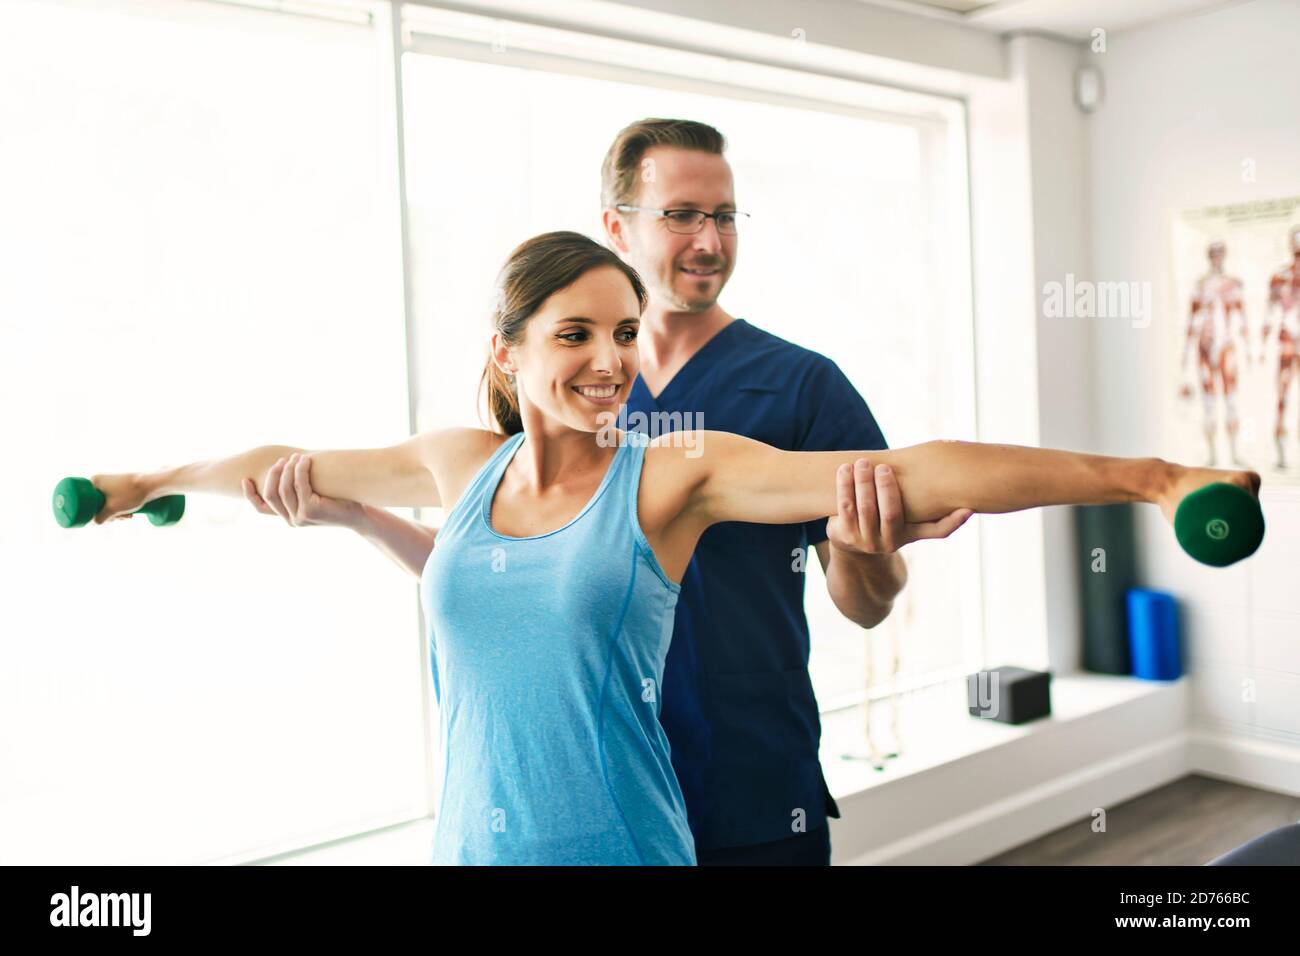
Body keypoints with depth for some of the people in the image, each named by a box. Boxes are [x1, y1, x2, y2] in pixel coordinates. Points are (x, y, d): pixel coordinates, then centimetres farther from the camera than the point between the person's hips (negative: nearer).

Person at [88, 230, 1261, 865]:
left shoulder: (677, 473, -9)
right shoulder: (462, 464, 2)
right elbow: (294, 464, 20)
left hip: (624, 845, -3)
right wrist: (153, 482, 33)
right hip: (471, 841, 4)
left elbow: (915, 475, -19)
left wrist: (1145, 476, -25)